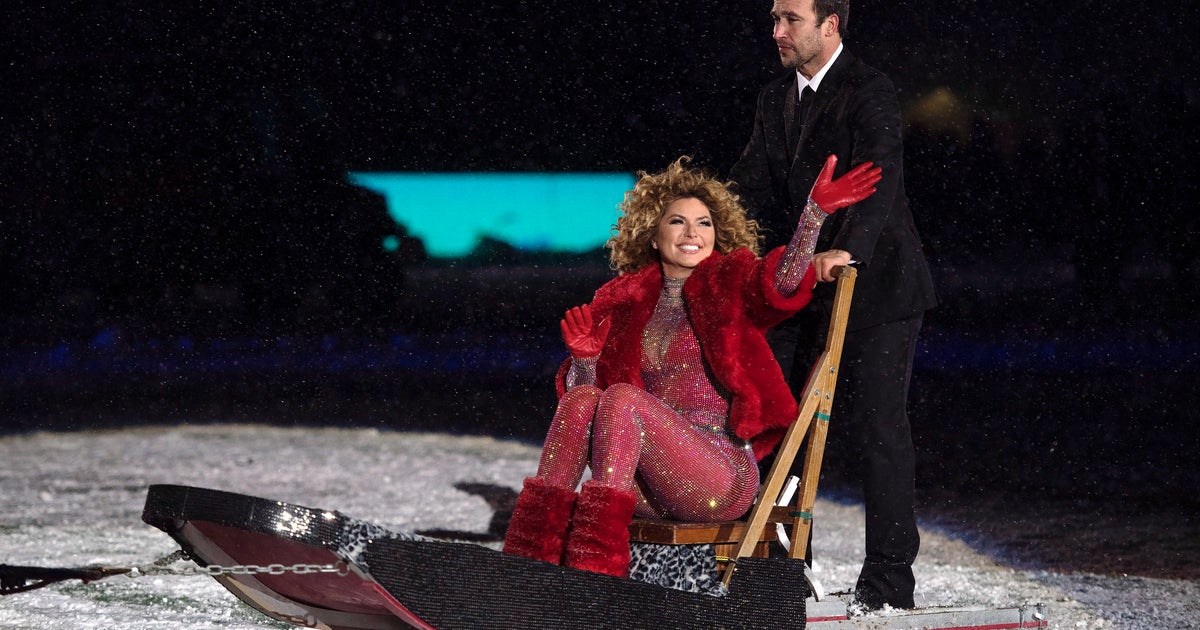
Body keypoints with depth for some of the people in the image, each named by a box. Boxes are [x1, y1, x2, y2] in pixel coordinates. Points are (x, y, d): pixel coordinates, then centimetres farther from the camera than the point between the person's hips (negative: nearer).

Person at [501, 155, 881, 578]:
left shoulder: (731, 285, 8)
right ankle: (531, 552, -32)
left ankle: (594, 564, -39)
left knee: (622, 398, -26)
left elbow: (781, 284, -16)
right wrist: (585, 358, -6)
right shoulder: (626, 299, 17)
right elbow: (585, 387, 16)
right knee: (582, 398, -21)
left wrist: (815, 212, -30)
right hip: (648, 490, 4)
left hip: (723, 476, -4)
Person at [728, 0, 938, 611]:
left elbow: (880, 177, -28)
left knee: (877, 428, -5)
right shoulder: (775, 100, 11)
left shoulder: (870, 92, -13)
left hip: (873, 281, -7)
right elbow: (751, 188, 9)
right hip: (801, 286, 7)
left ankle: (889, 578, 2)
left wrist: (847, 248, -44)